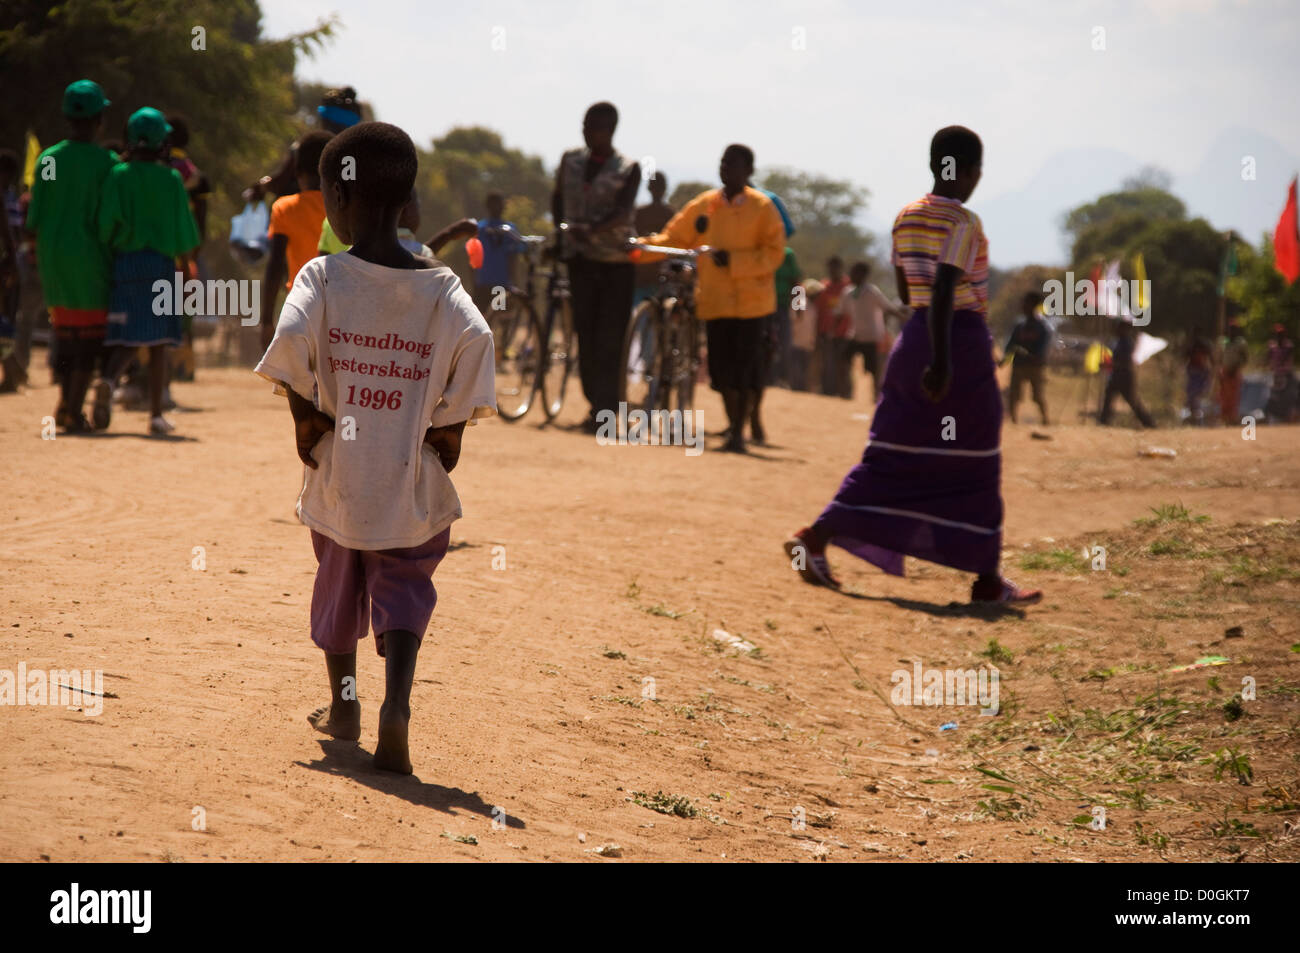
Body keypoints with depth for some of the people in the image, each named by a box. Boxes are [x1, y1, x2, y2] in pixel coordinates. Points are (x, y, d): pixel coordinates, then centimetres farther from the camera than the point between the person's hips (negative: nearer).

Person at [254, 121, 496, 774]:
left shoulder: (322, 277, -8)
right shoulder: (440, 285, -3)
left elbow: (291, 339, -22)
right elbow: (474, 337, -18)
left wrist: (305, 417, -9)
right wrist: (450, 423, -8)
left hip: (337, 470, 0)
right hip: (414, 477, 0)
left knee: (337, 580, 20)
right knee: (403, 587, 8)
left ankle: (343, 706, 36)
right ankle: (396, 702, -17)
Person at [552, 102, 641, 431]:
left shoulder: (628, 169, -4)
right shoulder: (571, 160, 9)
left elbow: (621, 212, -18)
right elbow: (558, 199, 20)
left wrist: (590, 229, -34)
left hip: (616, 261, -4)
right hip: (580, 259, 4)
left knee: (609, 337, -8)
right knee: (585, 333, 2)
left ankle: (604, 408, -7)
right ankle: (595, 403, 11)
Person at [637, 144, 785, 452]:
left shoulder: (762, 207, -3)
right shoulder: (703, 205, 6)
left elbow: (774, 253, -7)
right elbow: (672, 239, 9)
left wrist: (733, 259, -17)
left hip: (749, 299, -3)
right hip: (715, 298, 3)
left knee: (743, 366, -4)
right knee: (722, 365, 3)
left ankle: (739, 430, 6)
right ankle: (734, 425, 20)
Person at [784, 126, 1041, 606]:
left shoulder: (905, 218, 9)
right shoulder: (963, 222, -13)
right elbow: (943, 289, -24)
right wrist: (942, 360, -27)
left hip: (913, 338, 7)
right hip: (963, 345, -7)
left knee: (891, 457, 8)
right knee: (975, 466, 2)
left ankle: (814, 538, -2)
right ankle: (987, 579, 8)